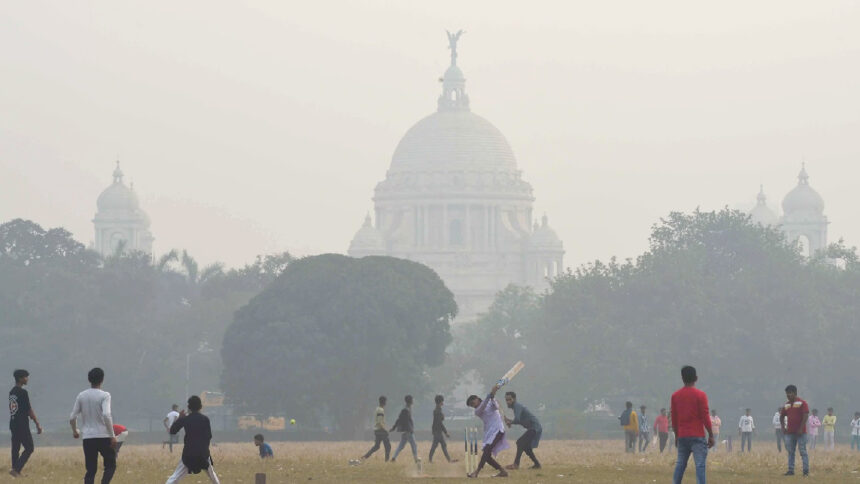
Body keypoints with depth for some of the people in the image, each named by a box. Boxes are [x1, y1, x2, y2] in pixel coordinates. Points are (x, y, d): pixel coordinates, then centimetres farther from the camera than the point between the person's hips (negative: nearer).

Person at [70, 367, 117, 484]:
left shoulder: (81, 396, 6)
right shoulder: (104, 395, -7)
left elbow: (72, 418, 6)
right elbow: (106, 415, -20)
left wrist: (74, 431, 25)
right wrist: (112, 436, -15)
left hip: (88, 438, 4)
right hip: (103, 436, -4)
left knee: (90, 470, 8)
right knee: (110, 466, 8)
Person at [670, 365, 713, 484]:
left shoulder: (675, 396, 6)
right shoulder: (700, 395, -7)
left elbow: (674, 419, 12)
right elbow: (705, 417, -8)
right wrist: (711, 435, -2)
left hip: (682, 437, 5)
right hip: (698, 436, -5)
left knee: (680, 464, 12)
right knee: (700, 465, -8)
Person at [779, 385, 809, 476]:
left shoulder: (802, 403, -5)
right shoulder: (786, 405, 14)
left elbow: (805, 416, -12)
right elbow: (782, 416, 24)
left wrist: (801, 428, -17)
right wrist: (783, 428, 11)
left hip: (800, 432, -6)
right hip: (789, 432, 6)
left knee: (803, 451, -6)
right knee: (790, 452, 7)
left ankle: (806, 471, -6)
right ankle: (790, 470, 10)